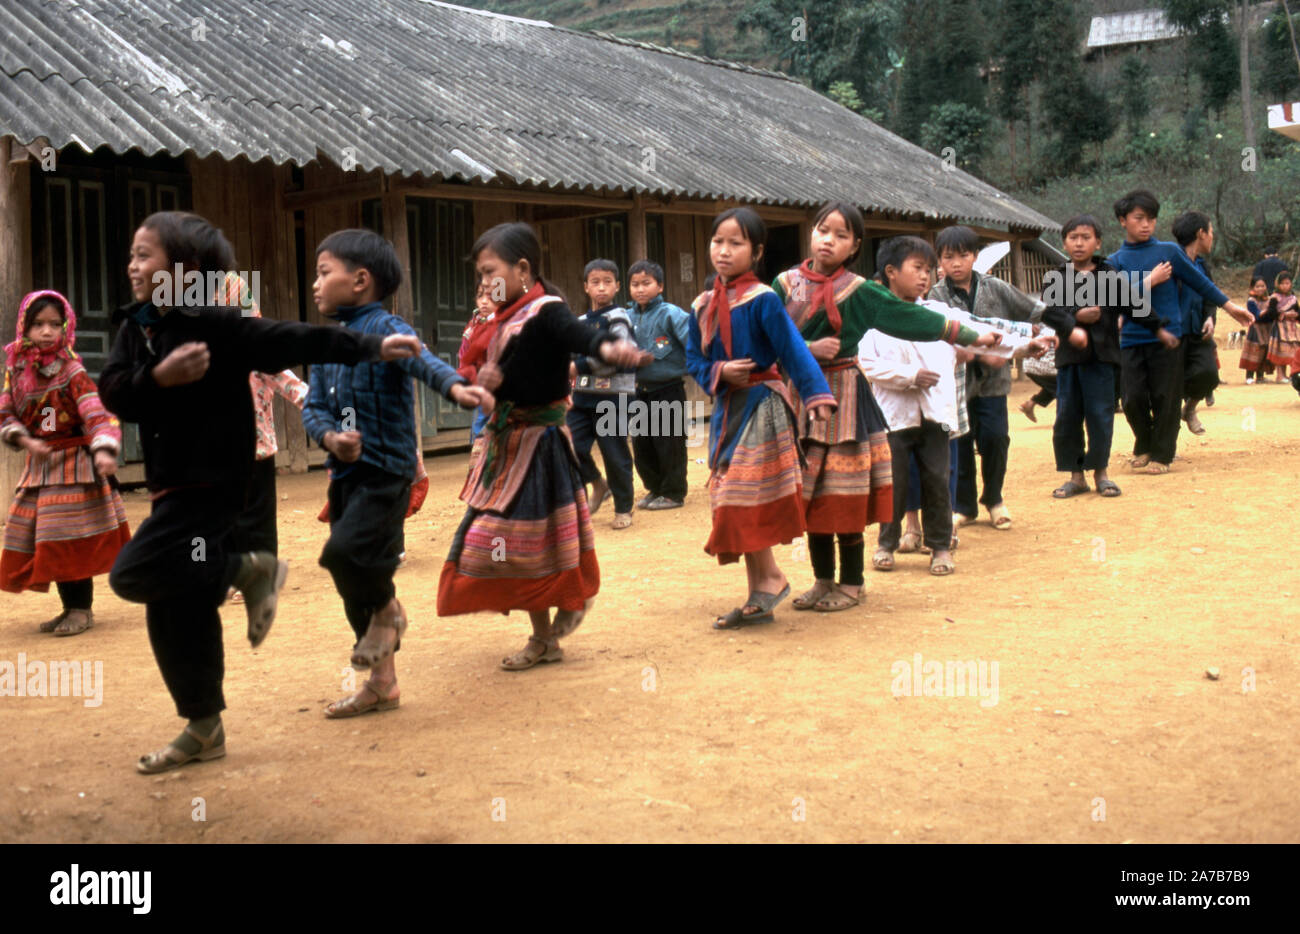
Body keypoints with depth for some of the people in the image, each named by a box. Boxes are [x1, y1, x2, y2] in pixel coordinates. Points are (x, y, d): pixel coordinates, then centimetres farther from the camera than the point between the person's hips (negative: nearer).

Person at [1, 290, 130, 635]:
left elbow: (97, 413, -21)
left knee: (70, 539, -7)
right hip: (38, 465, 6)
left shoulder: (71, 371, -13)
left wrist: (104, 451, -36)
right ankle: (72, 607, 22)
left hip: (74, 464, -6)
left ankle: (81, 609, 7)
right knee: (46, 542, 9)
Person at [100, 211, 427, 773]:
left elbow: (296, 342, -17)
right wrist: (158, 377, -23)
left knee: (134, 575, -19)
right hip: (171, 486, 8)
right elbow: (113, 391, -5)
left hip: (212, 483, -8)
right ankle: (204, 729, 25)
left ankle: (250, 571, 0)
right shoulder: (135, 328, 6)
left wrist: (372, 349, -20)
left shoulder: (215, 325, -14)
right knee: (178, 610, 12)